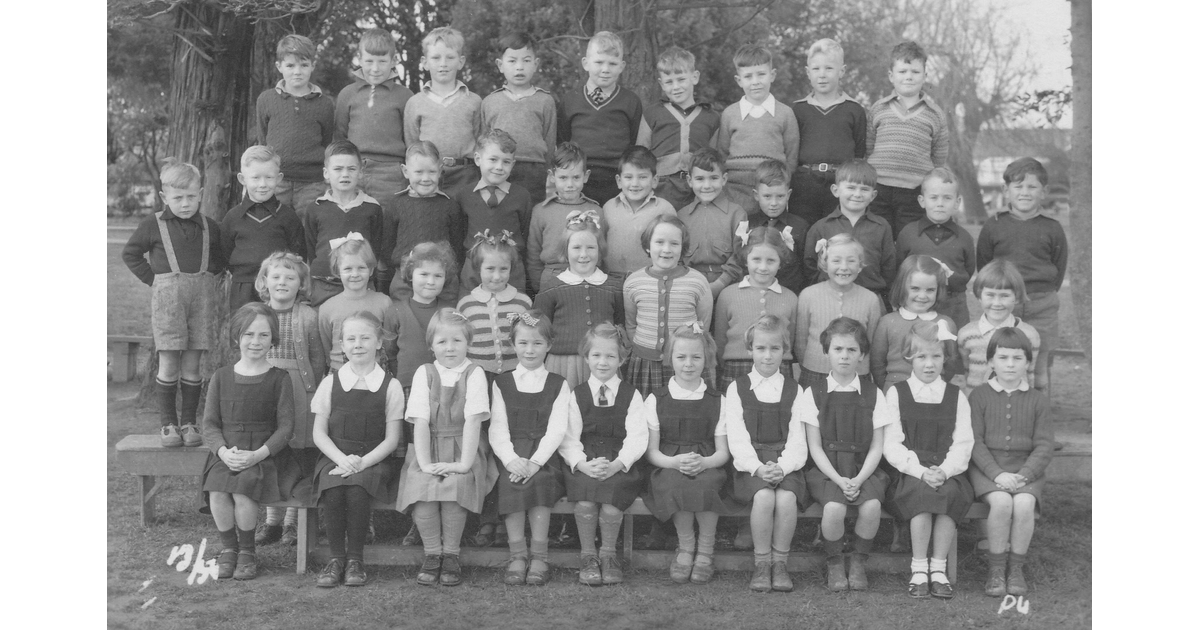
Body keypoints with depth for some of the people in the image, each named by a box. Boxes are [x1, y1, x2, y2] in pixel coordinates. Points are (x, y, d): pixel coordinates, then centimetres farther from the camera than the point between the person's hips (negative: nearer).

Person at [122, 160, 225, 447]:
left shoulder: (210, 227, 10)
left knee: (192, 364, 4)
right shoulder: (153, 224, 3)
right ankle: (168, 423, 5)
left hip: (202, 294, 2)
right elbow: (130, 254, 9)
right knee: (169, 363, -4)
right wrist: (153, 279, 1)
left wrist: (206, 275, 5)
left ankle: (189, 422, 11)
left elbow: (220, 259, 21)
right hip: (168, 294, -2)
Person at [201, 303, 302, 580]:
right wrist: (224, 451, -14)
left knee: (242, 492, -28)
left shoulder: (279, 379, 1)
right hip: (226, 455, 2)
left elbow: (285, 426, -3)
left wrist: (258, 454, -18)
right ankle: (228, 549, -1)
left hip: (266, 455, -2)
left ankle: (247, 552, -3)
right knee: (217, 493, -26)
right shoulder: (221, 377, 9)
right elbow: (210, 424, 6)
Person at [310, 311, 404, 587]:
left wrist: (363, 462, -15)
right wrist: (342, 459, -13)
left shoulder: (390, 386, 3)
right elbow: (319, 433, 4)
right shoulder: (330, 383, 7)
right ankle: (336, 558, -12)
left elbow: (392, 438, 0)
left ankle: (355, 559, -13)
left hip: (374, 459, -1)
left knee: (357, 489, -31)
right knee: (332, 489, -30)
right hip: (334, 457, 1)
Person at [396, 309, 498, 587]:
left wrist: (464, 463, -18)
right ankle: (432, 554, -11)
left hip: (463, 450, -2)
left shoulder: (474, 374, 0)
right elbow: (420, 422, -3)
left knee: (456, 485, -31)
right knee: (419, 485, -27)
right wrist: (425, 463, -14)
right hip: (430, 449, 2)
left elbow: (472, 420, -9)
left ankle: (451, 555, -14)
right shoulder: (424, 373, 5)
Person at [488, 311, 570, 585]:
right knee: (510, 482, -29)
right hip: (511, 456, 1)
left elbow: (556, 430, -1)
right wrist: (511, 459, -16)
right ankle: (517, 554, -21)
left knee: (539, 481, -31)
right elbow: (497, 428, 3)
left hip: (545, 455, -1)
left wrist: (534, 462, -17)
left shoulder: (558, 385, 10)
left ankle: (539, 555, -22)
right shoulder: (502, 383, 13)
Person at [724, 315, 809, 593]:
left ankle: (780, 562, -13)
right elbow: (737, 438, -2)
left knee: (786, 497, -31)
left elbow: (797, 439, 3)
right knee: (763, 496, -32)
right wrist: (758, 467, -19)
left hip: (786, 464, 1)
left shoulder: (794, 391, 13)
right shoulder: (736, 389, 9)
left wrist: (782, 467, -18)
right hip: (750, 465, -1)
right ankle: (762, 564, -16)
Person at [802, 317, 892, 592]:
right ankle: (834, 562, -2)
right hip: (826, 469, -1)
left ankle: (859, 561, -2)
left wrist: (859, 479, -13)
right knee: (834, 507, -32)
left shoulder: (872, 394, 7)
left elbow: (876, 447, 3)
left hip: (864, 469, 1)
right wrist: (838, 479, -14)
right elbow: (815, 447, 0)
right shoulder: (813, 394, 3)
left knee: (871, 505, -30)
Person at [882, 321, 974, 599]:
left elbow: (963, 444, 4)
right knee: (924, 491, -34)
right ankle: (919, 569, -23)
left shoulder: (956, 397, 14)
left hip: (948, 472, 2)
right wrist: (920, 471, -17)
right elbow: (891, 444, -1)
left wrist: (944, 471, -16)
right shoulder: (896, 394, 8)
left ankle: (939, 569, -21)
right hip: (908, 472, -1)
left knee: (949, 491, -32)